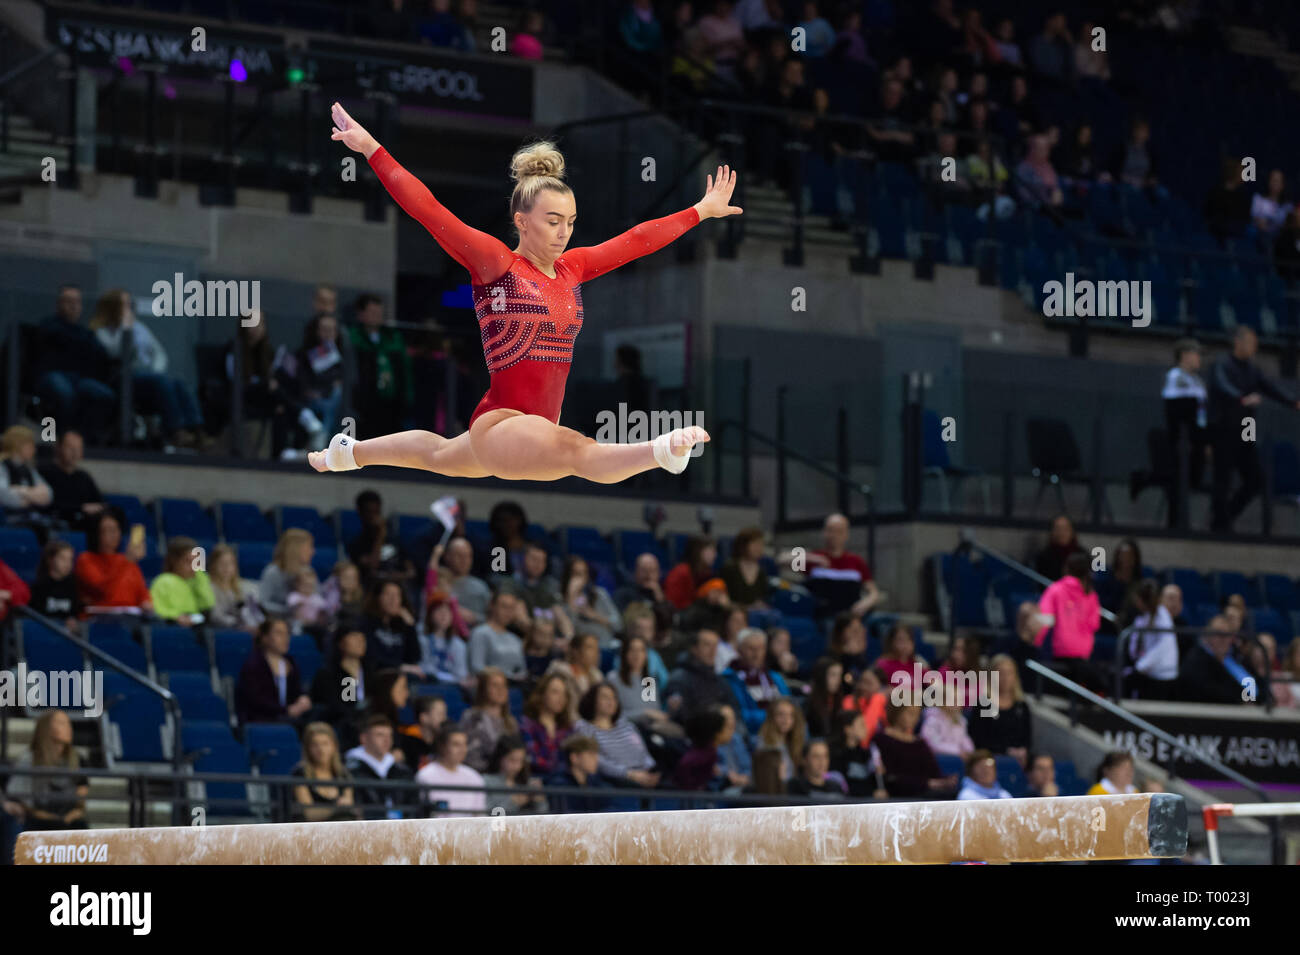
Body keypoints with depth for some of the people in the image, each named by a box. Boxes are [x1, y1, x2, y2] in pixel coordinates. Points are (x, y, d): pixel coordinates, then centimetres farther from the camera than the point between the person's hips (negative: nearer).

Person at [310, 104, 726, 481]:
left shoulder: (570, 269, 9)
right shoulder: (496, 263, -9)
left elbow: (636, 240, 17)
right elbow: (428, 210, -15)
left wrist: (701, 210, 26)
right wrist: (372, 150, -21)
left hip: (539, 428, 9)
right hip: (501, 424, -9)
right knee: (577, 450, -39)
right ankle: (662, 451, -67)